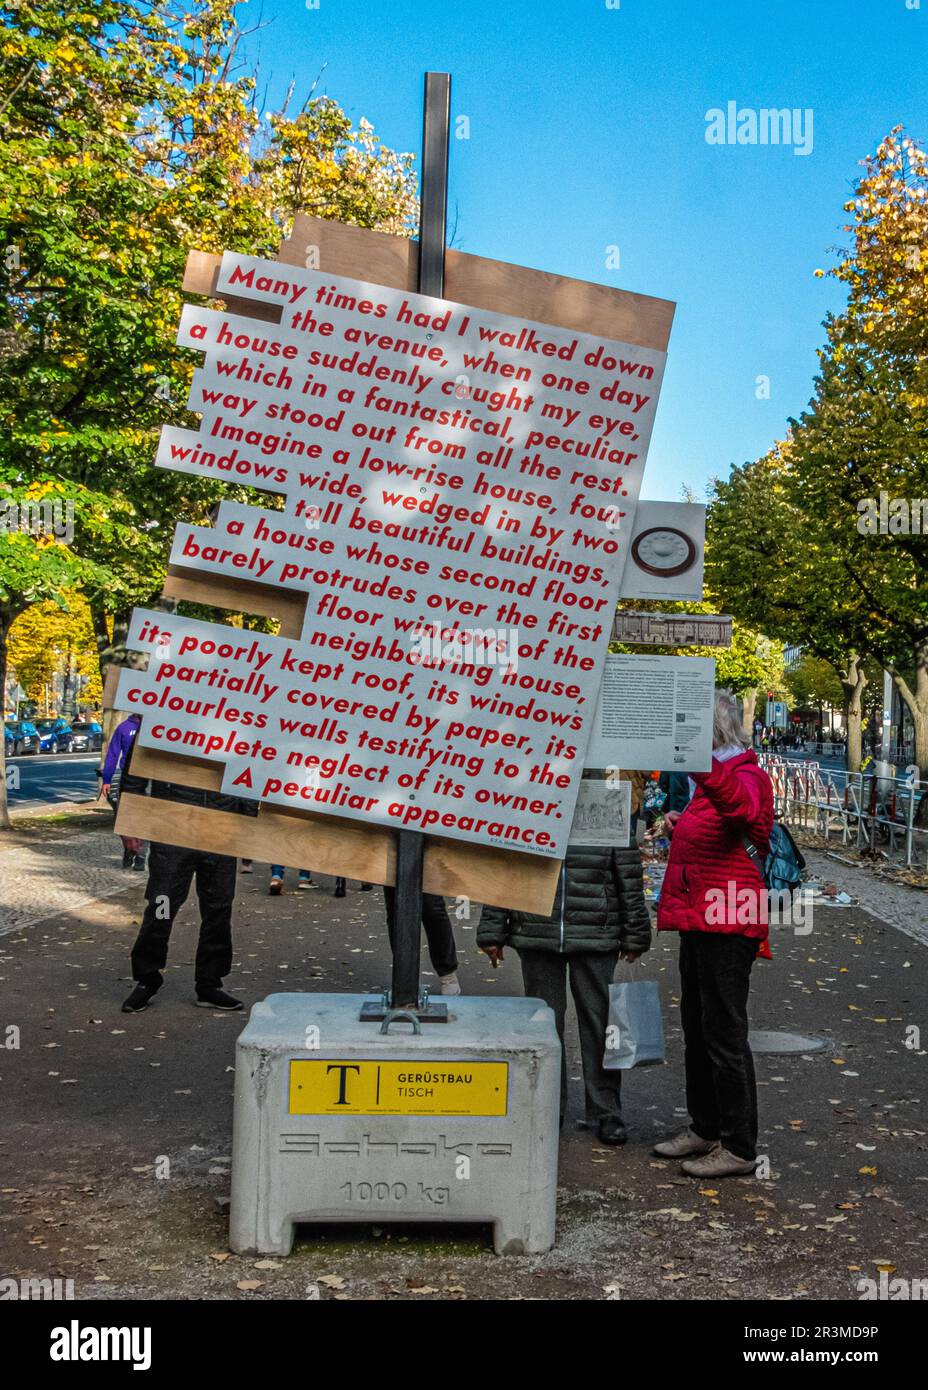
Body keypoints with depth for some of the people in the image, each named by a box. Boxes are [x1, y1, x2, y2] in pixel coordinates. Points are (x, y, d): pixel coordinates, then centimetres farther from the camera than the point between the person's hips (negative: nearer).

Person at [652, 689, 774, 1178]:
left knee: (724, 1033, -4)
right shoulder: (713, 777, 18)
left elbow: (741, 808, -40)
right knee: (697, 1029, 16)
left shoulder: (744, 775, -13)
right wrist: (680, 829, 13)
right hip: (699, 921, 10)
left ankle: (739, 1147, 5)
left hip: (726, 926, -10)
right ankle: (705, 1129, 29)